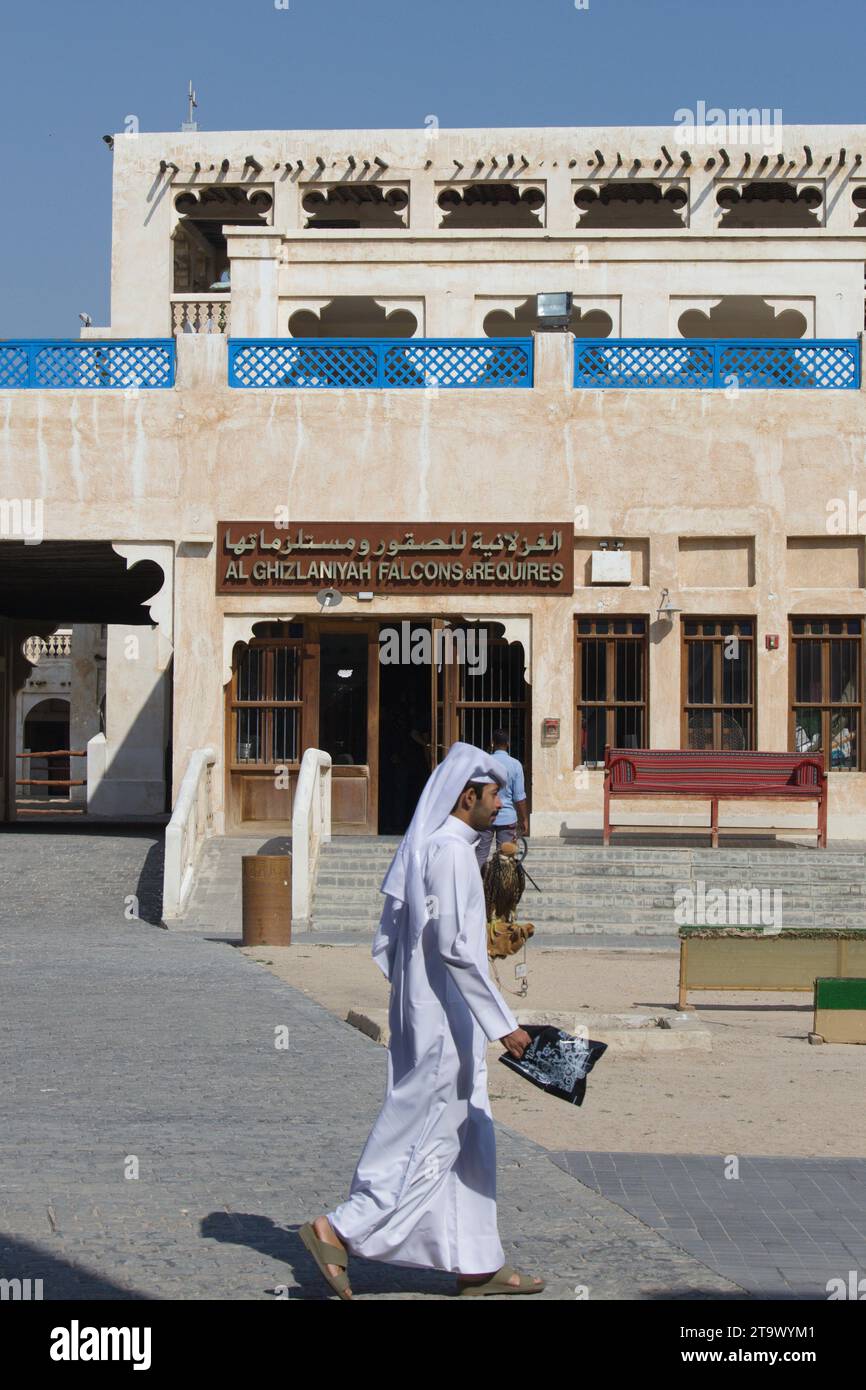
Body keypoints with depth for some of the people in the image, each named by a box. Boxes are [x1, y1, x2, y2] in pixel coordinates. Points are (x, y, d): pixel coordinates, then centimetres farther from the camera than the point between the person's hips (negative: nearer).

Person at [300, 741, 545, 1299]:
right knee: (429, 1140, -3)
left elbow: (388, 942, 16)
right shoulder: (448, 850, -17)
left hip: (428, 1019, 10)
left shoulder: (423, 847, 13)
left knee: (469, 1141, 13)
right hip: (445, 1023, -10)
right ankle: (340, 1231, 0)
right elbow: (455, 947, -24)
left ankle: (477, 1263, 19)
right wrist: (504, 1023, -22)